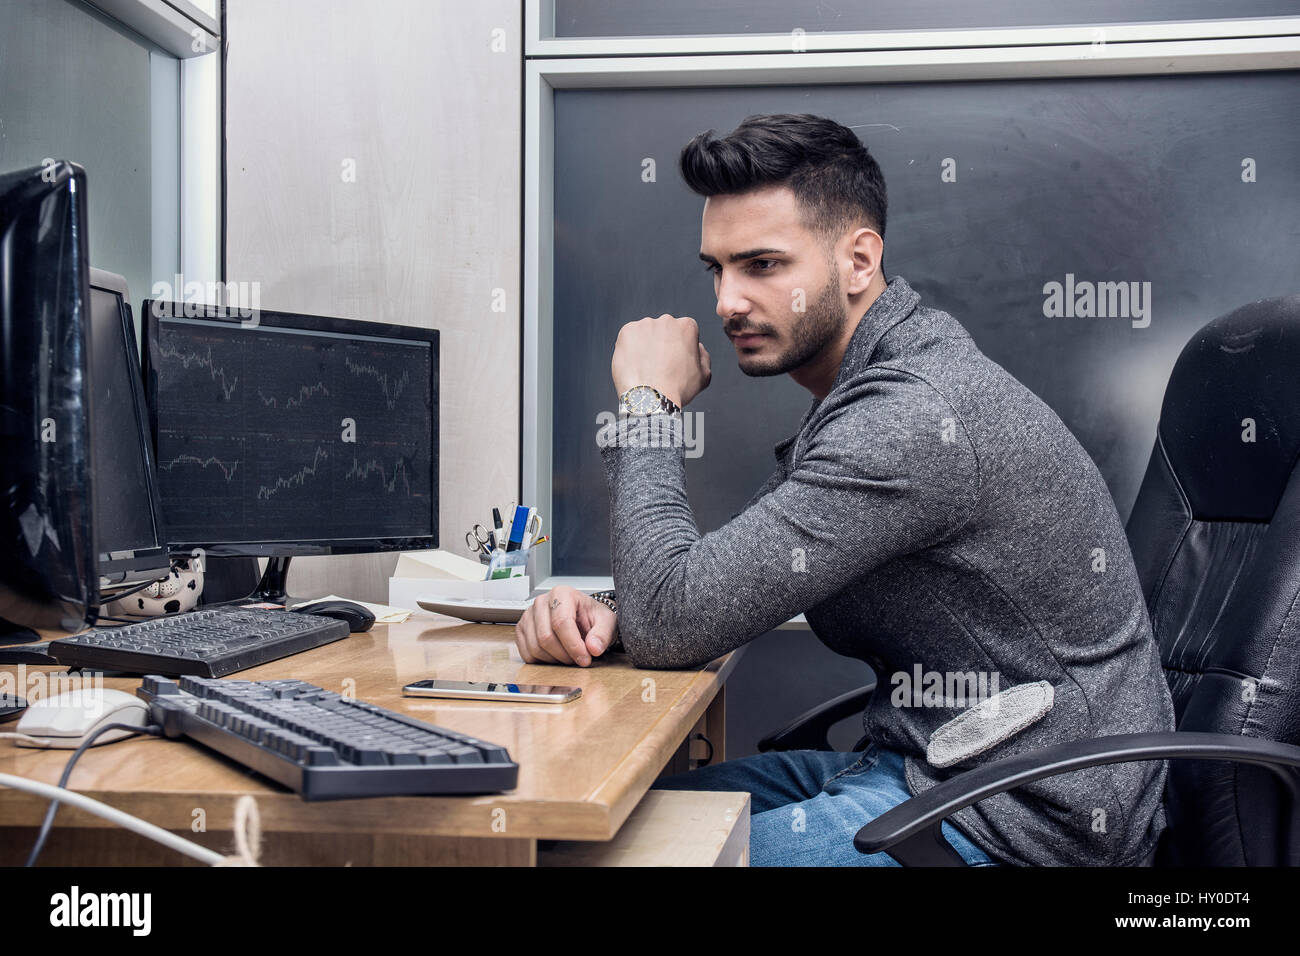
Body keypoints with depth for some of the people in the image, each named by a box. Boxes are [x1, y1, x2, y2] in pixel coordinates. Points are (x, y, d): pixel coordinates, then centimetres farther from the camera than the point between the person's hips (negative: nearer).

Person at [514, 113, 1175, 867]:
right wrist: (613, 609, -8)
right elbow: (728, 583, 13)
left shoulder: (912, 418, -26)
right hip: (937, 762, 10)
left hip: (1013, 823, -9)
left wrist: (649, 406, -13)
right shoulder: (876, 384, 8)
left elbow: (674, 622, -26)